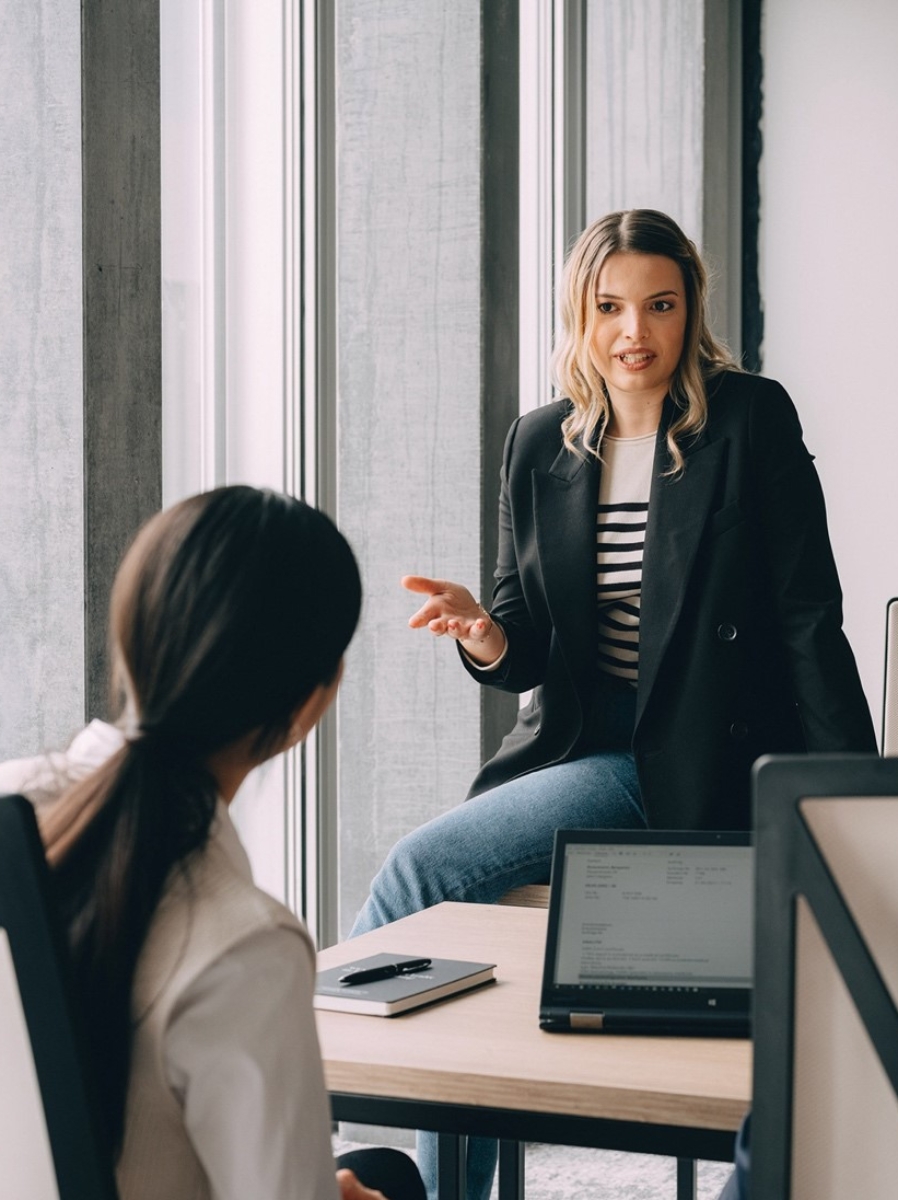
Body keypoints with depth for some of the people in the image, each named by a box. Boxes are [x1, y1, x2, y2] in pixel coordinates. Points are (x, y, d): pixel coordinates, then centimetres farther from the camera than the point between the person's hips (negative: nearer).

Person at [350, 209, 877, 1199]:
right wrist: (484, 634, -15)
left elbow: (808, 622, -7)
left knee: (419, 870, -21)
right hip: (585, 754, 5)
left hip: (700, 772, -4)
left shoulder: (752, 422, -5)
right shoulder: (538, 447, 8)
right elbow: (527, 650, 10)